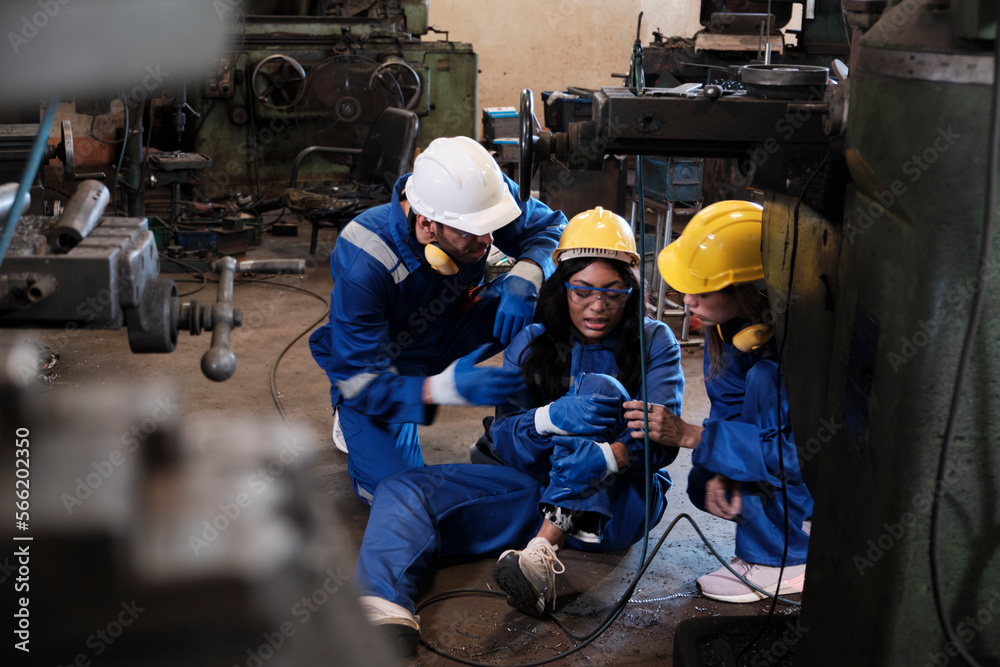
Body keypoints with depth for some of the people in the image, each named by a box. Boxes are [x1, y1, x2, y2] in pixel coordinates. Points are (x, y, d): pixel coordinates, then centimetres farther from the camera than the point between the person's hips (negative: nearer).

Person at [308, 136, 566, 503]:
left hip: (447, 337, 4)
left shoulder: (476, 195, -27)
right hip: (375, 364, -4)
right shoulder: (363, 266, -39)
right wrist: (443, 388, -53)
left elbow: (552, 226, -11)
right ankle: (349, 418, 13)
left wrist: (525, 276, -35)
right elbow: (361, 382, -35)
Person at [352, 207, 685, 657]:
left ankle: (543, 553, -36)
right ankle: (385, 614, -49)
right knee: (403, 491, -17)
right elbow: (505, 441, -4)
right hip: (538, 489, 3)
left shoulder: (655, 342, 2)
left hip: (621, 499, -2)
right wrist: (554, 419, -27)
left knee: (599, 387, -26)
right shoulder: (532, 345, 7)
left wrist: (605, 457, -32)